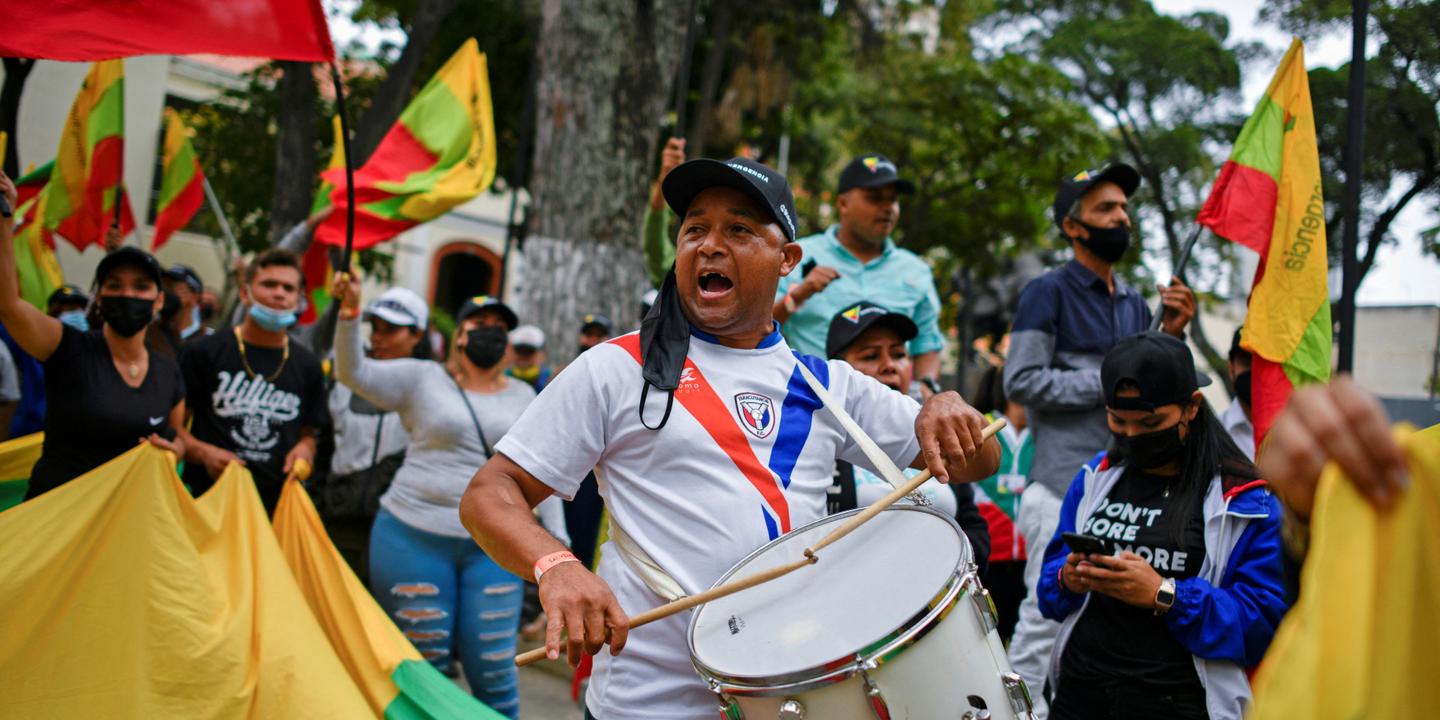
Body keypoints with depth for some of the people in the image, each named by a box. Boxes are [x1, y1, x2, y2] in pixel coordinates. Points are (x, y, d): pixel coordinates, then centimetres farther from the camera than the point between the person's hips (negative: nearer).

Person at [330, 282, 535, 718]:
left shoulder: (524, 398, 10)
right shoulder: (423, 378, 2)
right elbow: (353, 373, -10)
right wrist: (349, 313, -24)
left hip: (492, 548, 2)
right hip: (415, 539, -2)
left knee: (494, 672, 1)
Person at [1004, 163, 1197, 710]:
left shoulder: (1135, 304, 18)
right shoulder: (1048, 293, -3)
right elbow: (1021, 380, -14)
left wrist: (1172, 336, 3)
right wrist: (1106, 382, -14)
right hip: (1065, 484, -7)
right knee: (1048, 615, -7)